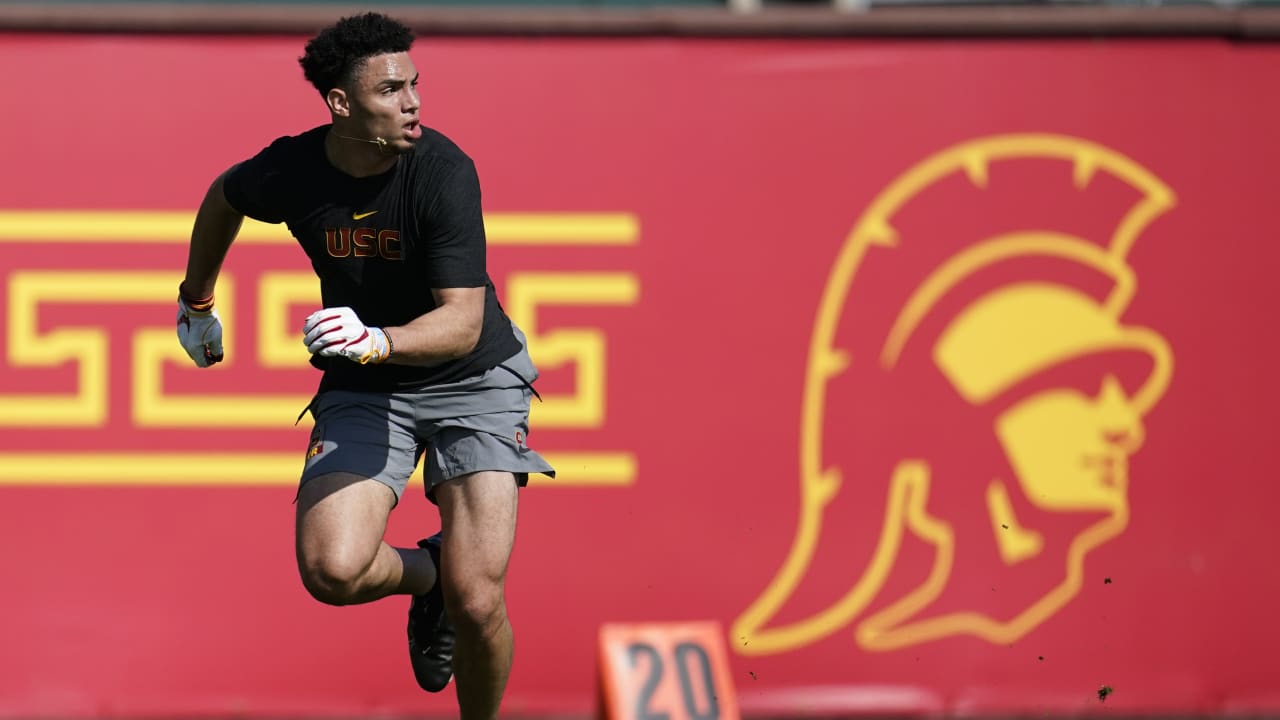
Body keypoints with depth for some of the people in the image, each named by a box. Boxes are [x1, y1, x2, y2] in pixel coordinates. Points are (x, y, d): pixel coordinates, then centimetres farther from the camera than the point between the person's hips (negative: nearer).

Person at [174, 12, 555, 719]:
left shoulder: (443, 171, -23)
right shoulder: (289, 172, -14)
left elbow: (463, 321, -27)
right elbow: (224, 196, 12)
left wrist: (377, 340, -46)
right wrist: (196, 299, 25)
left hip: (473, 377, -3)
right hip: (364, 392, 3)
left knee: (476, 604, -16)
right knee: (332, 570, -22)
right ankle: (424, 573, 14)